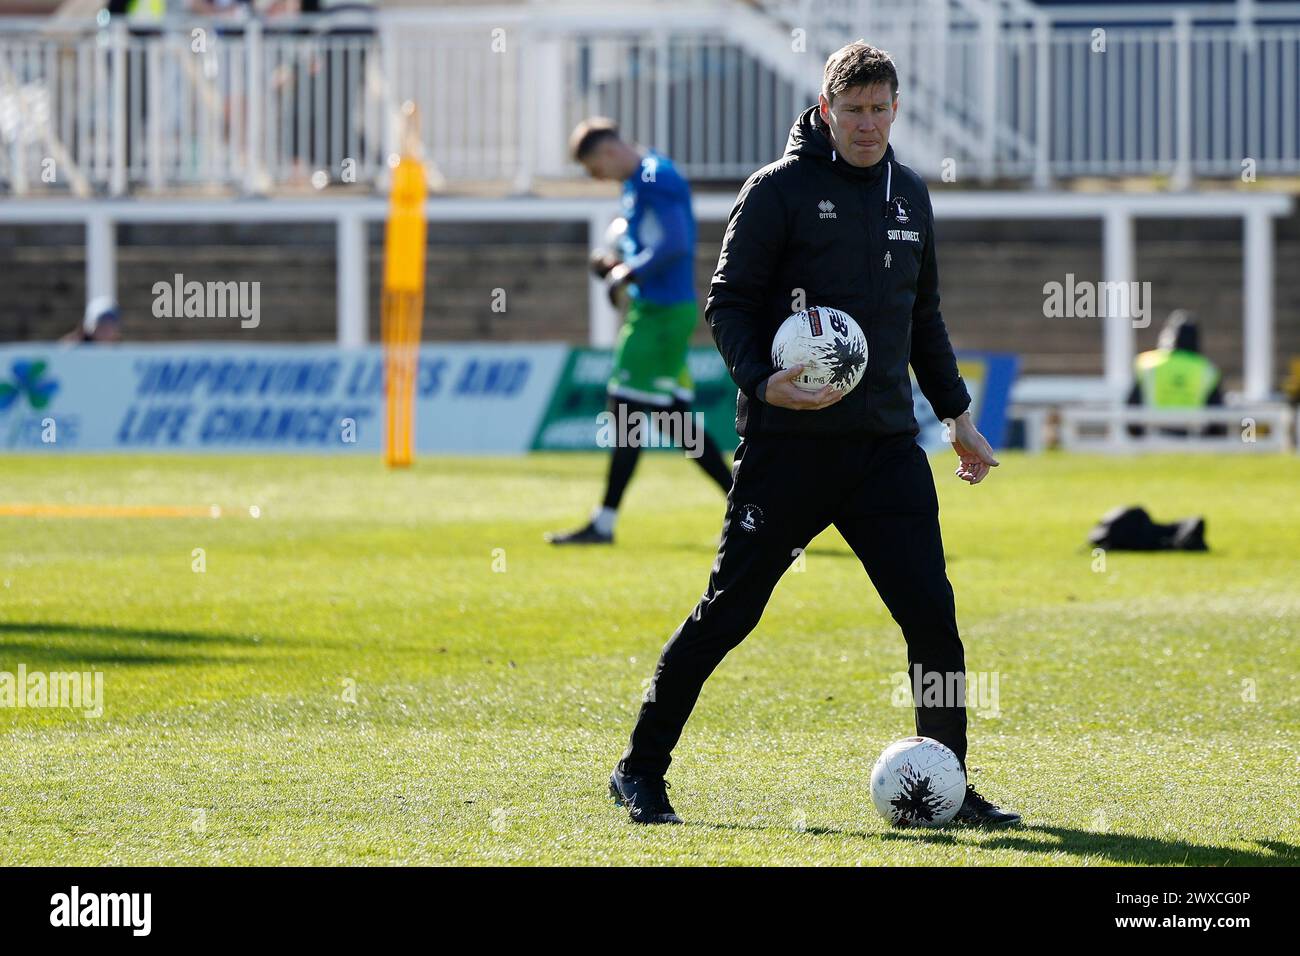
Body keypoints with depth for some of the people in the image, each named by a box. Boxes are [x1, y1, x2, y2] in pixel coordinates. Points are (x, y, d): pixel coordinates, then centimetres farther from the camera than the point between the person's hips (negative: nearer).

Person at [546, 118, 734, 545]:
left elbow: (675, 244, -24)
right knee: (675, 418, 12)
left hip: (662, 313, -11)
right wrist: (616, 264, 10)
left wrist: (626, 274, -19)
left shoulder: (655, 178, -15)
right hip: (656, 310, 11)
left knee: (627, 411, -8)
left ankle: (603, 523, -5)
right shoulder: (639, 181, 17)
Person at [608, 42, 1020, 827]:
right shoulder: (779, 190, -5)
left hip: (886, 442, 5)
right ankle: (641, 772, 9)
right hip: (789, 440, -5)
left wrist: (957, 414, 21)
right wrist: (761, 381, -21)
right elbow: (728, 304, -5)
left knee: (933, 614, -4)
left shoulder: (910, 196, 14)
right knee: (729, 610, -2)